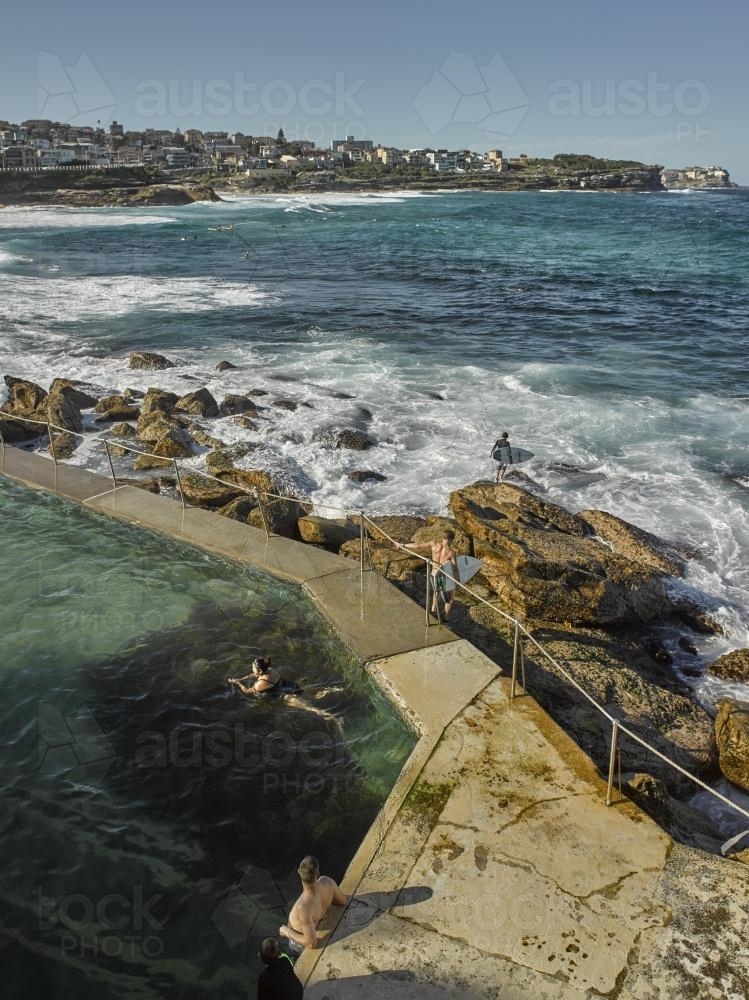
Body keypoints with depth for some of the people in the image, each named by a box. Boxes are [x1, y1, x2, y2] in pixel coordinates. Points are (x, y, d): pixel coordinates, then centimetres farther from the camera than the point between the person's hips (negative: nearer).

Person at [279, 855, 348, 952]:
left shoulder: (304, 907, -45)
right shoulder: (328, 882, -29)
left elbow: (311, 943, -35)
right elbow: (344, 900, -8)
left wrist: (287, 932, -22)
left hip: (301, 944, -5)